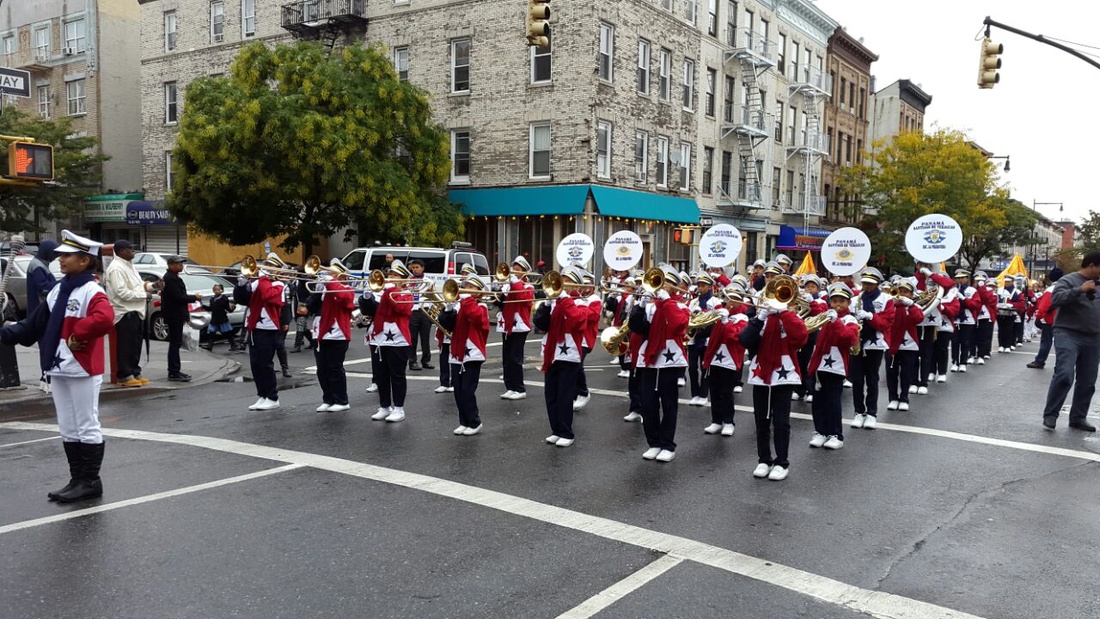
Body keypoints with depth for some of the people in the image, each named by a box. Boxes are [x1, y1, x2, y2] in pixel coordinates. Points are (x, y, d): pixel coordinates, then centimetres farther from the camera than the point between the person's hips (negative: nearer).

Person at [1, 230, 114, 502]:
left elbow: (104, 319, -35)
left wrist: (77, 336, -24)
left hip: (83, 371, -9)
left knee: (87, 427, 2)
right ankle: (77, 479, 24)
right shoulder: (58, 290, 12)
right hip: (58, 370, 9)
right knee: (68, 429, 14)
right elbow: (36, 322, 14)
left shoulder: (92, 292, -15)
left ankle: (90, 481, 12)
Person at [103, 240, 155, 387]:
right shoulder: (116, 268, -16)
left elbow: (138, 284, 24)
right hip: (125, 313, -10)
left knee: (135, 344, 15)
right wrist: (144, 295, -16)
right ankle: (125, 376, 2)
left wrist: (151, 286, 6)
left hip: (136, 311, 10)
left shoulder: (129, 266, 16)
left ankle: (135, 373, 23)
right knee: (126, 346, -4)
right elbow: (122, 292, -22)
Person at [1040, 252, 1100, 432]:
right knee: (1064, 375, -18)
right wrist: (1080, 290, -25)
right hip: (1068, 335, -7)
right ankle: (1050, 415, -8)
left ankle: (1078, 418, 18)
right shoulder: (1069, 280, -4)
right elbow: (1055, 299, -21)